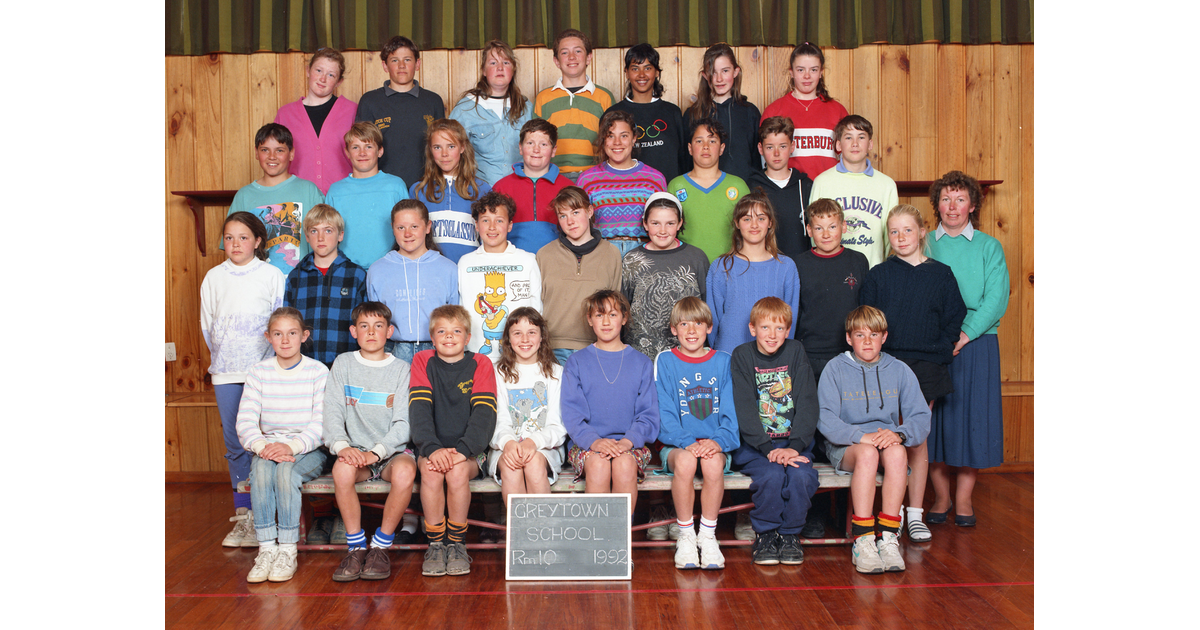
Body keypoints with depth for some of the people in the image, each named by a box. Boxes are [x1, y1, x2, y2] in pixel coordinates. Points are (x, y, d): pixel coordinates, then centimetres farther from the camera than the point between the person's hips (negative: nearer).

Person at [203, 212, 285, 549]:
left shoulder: (271, 275, 0)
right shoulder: (213, 278, 9)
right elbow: (207, 325, 15)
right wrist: (221, 358, 9)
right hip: (225, 373, 3)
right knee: (235, 443, 5)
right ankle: (243, 515, 12)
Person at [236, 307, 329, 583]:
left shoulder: (318, 372, -3)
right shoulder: (258, 372, 5)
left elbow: (321, 423, -10)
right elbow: (245, 421, -4)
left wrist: (292, 446, -27)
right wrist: (262, 446, -25)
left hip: (308, 451, -2)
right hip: (268, 445, 2)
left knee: (286, 469, -33)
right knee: (261, 467, -31)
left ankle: (288, 550, -23)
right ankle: (266, 548, -27)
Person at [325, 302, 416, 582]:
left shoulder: (401, 369, 3)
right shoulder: (343, 364, 9)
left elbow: (403, 423, -5)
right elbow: (333, 413, 1)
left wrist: (376, 453, -20)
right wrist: (342, 445, -19)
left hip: (392, 451, -1)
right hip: (356, 450, 1)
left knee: (405, 471, -34)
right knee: (342, 469, -33)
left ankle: (380, 547, -16)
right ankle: (356, 547, -17)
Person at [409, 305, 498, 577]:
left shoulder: (480, 364, 3)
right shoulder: (422, 361, 6)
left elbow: (485, 413, -9)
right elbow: (419, 409, -7)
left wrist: (462, 450, -25)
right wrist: (433, 448, -24)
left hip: (470, 450, -1)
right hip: (432, 448, 1)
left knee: (457, 471, -31)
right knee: (431, 470, -30)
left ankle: (457, 543, -11)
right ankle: (436, 543, -13)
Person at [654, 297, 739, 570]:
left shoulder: (723, 362, 9)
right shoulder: (665, 361, 4)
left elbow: (731, 412, 4)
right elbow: (665, 414, -3)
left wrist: (718, 441, -15)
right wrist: (688, 443, -19)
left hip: (715, 444, 1)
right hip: (677, 444, -1)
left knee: (713, 463, -33)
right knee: (685, 460, -34)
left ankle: (708, 536, -13)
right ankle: (685, 535, -15)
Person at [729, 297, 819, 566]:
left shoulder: (795, 352, 5)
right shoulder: (742, 356, -1)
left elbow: (807, 404, 0)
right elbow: (745, 410, -9)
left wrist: (795, 447, -14)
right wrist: (769, 449, -20)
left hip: (793, 443, 2)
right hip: (753, 444, -2)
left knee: (802, 475, -27)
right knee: (771, 475, -30)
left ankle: (789, 534, -2)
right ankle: (765, 534, -4)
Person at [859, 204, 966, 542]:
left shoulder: (941, 275, 6)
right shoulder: (878, 274, 4)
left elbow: (954, 318, 8)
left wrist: (939, 349, -3)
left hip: (926, 366, 1)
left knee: (917, 440, 5)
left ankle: (915, 514, 13)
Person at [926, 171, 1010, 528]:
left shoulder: (989, 247, 6)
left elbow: (996, 298, -4)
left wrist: (965, 334, -15)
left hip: (977, 342, 0)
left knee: (973, 416, 1)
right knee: (933, 417, 1)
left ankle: (963, 499, 13)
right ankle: (941, 496, 14)